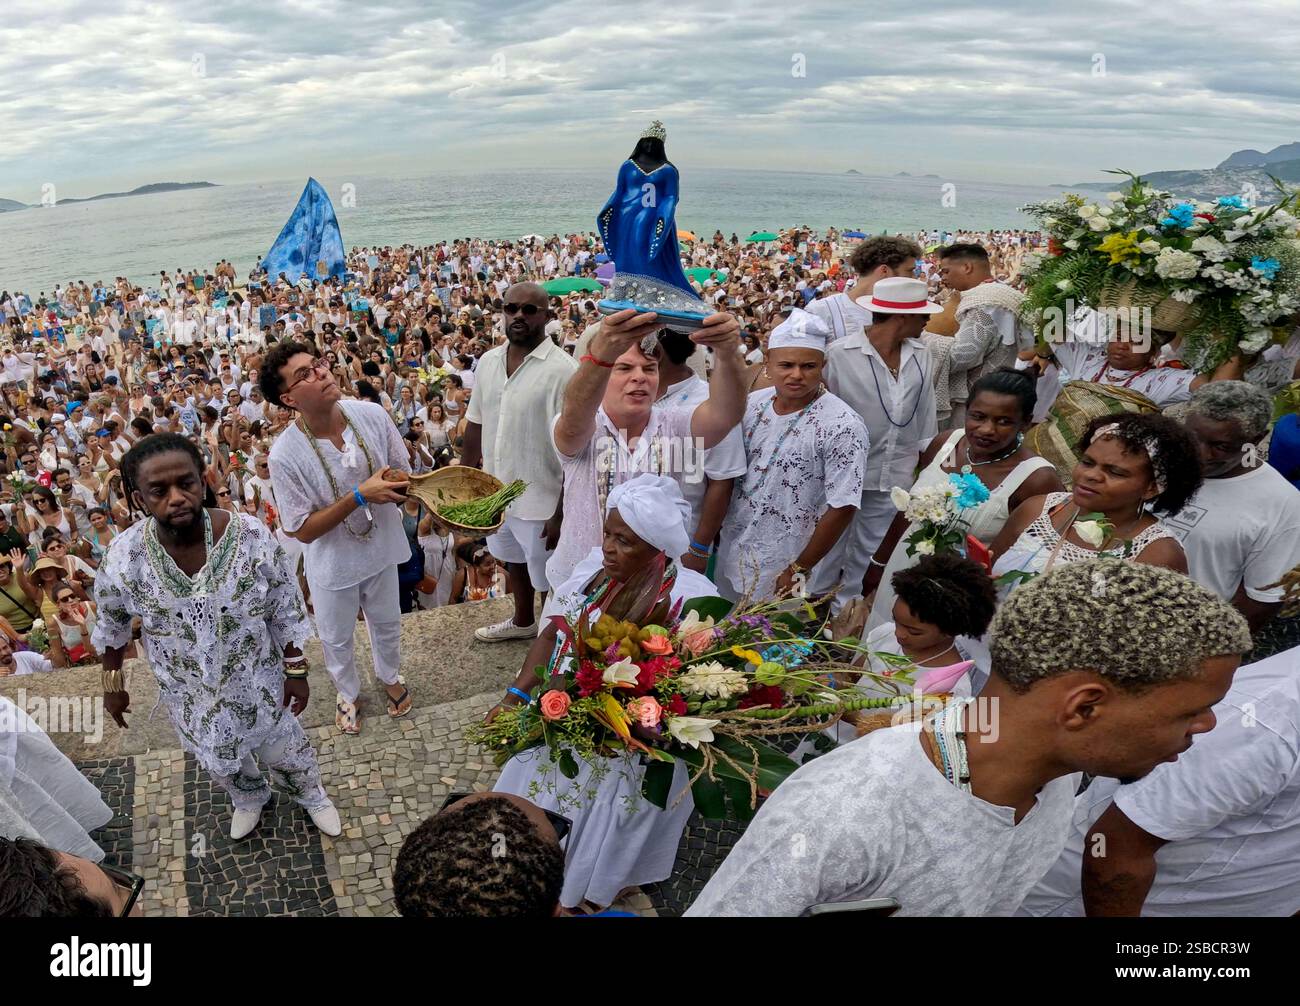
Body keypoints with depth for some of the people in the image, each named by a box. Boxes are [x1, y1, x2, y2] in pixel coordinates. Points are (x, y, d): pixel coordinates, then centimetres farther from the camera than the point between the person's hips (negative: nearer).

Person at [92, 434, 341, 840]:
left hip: (257, 680, -1)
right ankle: (250, 799, 61)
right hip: (189, 692, 2)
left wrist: (296, 671, -8)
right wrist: (113, 684, 6)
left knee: (282, 746, 23)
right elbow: (112, 627, -3)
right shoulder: (123, 559, -24)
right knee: (220, 763, 26)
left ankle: (311, 792, 57)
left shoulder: (252, 537, -27)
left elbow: (286, 612, -14)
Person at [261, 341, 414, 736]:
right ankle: (347, 693, 55)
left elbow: (402, 473, -4)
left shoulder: (372, 415, -20)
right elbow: (303, 530, -23)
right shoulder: (285, 455, -29)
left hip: (381, 547, 3)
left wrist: (399, 482, -29)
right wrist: (359, 495, -34)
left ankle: (389, 675, 60)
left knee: (386, 623, 28)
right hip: (333, 563, -3)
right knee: (337, 639, 23)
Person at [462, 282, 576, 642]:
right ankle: (523, 621, 51)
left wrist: (562, 513, -21)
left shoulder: (562, 369, -19)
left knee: (548, 579, 10)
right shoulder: (488, 362, 2)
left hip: (540, 501, -7)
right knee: (513, 561, 27)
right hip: (495, 492, 7)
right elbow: (475, 426, 10)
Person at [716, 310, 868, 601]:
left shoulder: (842, 426, -18)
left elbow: (842, 508, -18)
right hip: (731, 557, 5)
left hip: (786, 572, -5)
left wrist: (799, 571, -14)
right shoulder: (751, 404, -2)